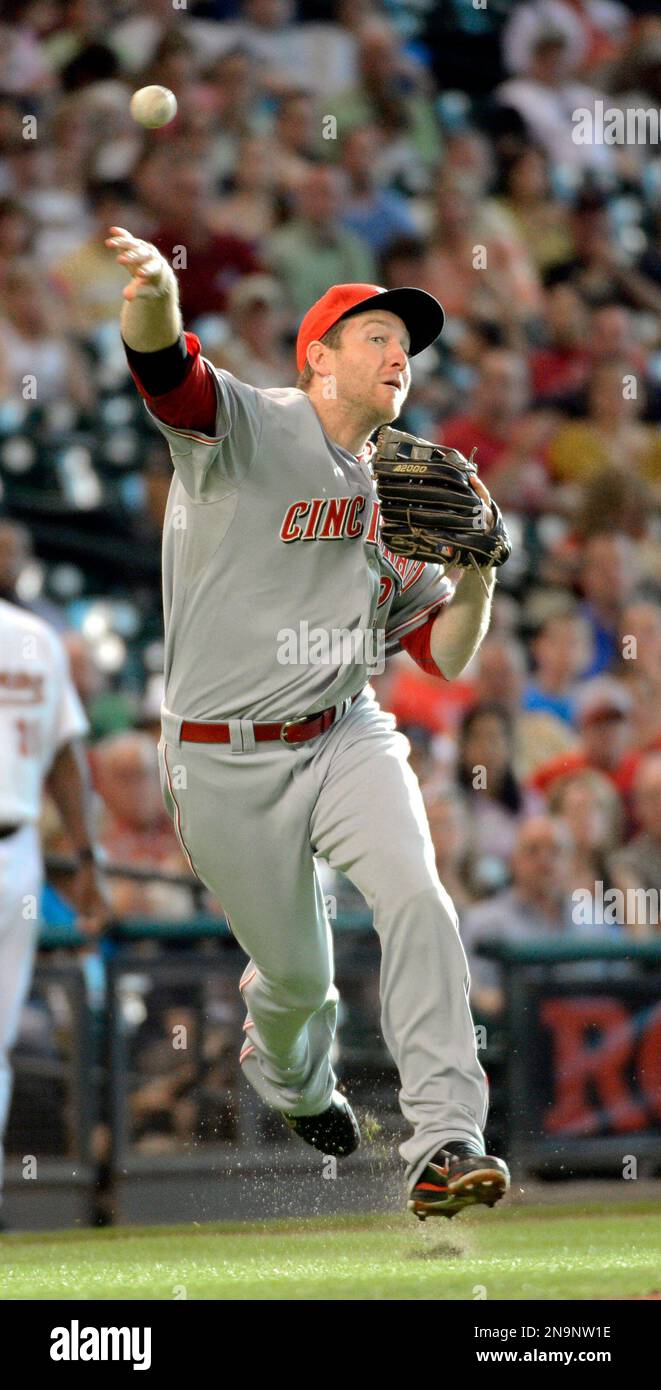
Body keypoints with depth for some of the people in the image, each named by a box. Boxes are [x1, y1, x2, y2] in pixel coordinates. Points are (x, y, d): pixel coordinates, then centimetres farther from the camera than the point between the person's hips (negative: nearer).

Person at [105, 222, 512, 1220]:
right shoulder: (248, 427, -6)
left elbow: (448, 655, 11)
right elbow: (165, 370, -30)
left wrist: (478, 570, -10)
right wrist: (156, 298, -54)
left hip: (348, 739, 4)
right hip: (226, 762, -4)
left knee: (416, 899, -23)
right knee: (295, 971, 7)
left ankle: (445, 1144, -26)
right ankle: (290, 1077, 45)